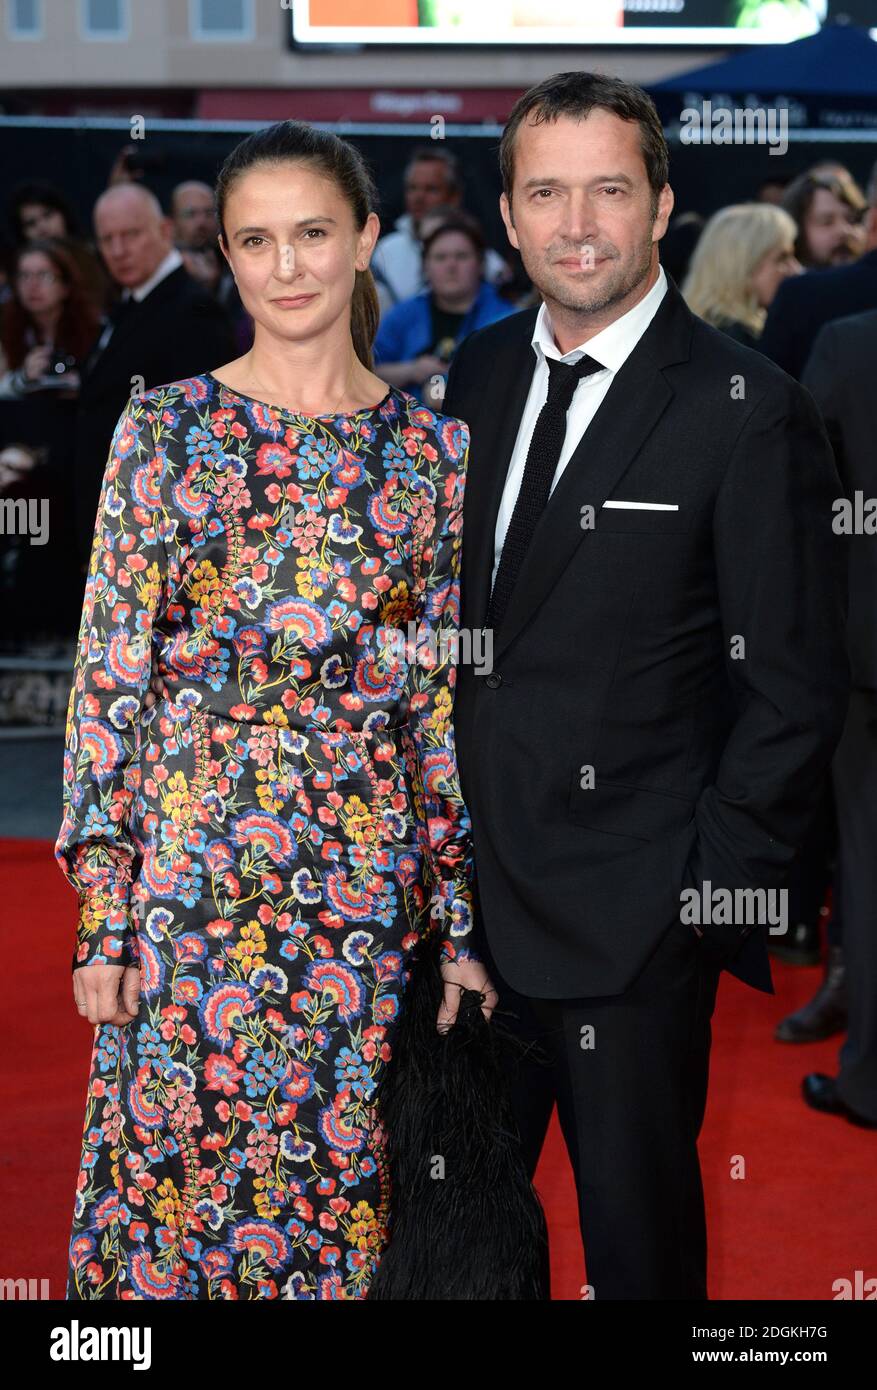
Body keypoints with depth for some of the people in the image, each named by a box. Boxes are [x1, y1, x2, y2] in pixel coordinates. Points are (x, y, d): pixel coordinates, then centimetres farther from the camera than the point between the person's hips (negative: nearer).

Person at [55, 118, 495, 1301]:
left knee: (336, 1179, 10)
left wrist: (460, 921, 3)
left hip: (365, 880, 2)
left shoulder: (434, 447, 5)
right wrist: (102, 916, -7)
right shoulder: (167, 428, -1)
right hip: (188, 869, -2)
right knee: (176, 1164, 5)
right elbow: (110, 676, -2)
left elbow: (446, 697, 6)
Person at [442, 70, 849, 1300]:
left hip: (637, 919, -6)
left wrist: (715, 894, -11)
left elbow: (796, 684, -10)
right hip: (467, 884, 6)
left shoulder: (748, 413, -12)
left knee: (637, 1223, 10)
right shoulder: (479, 375, 7)